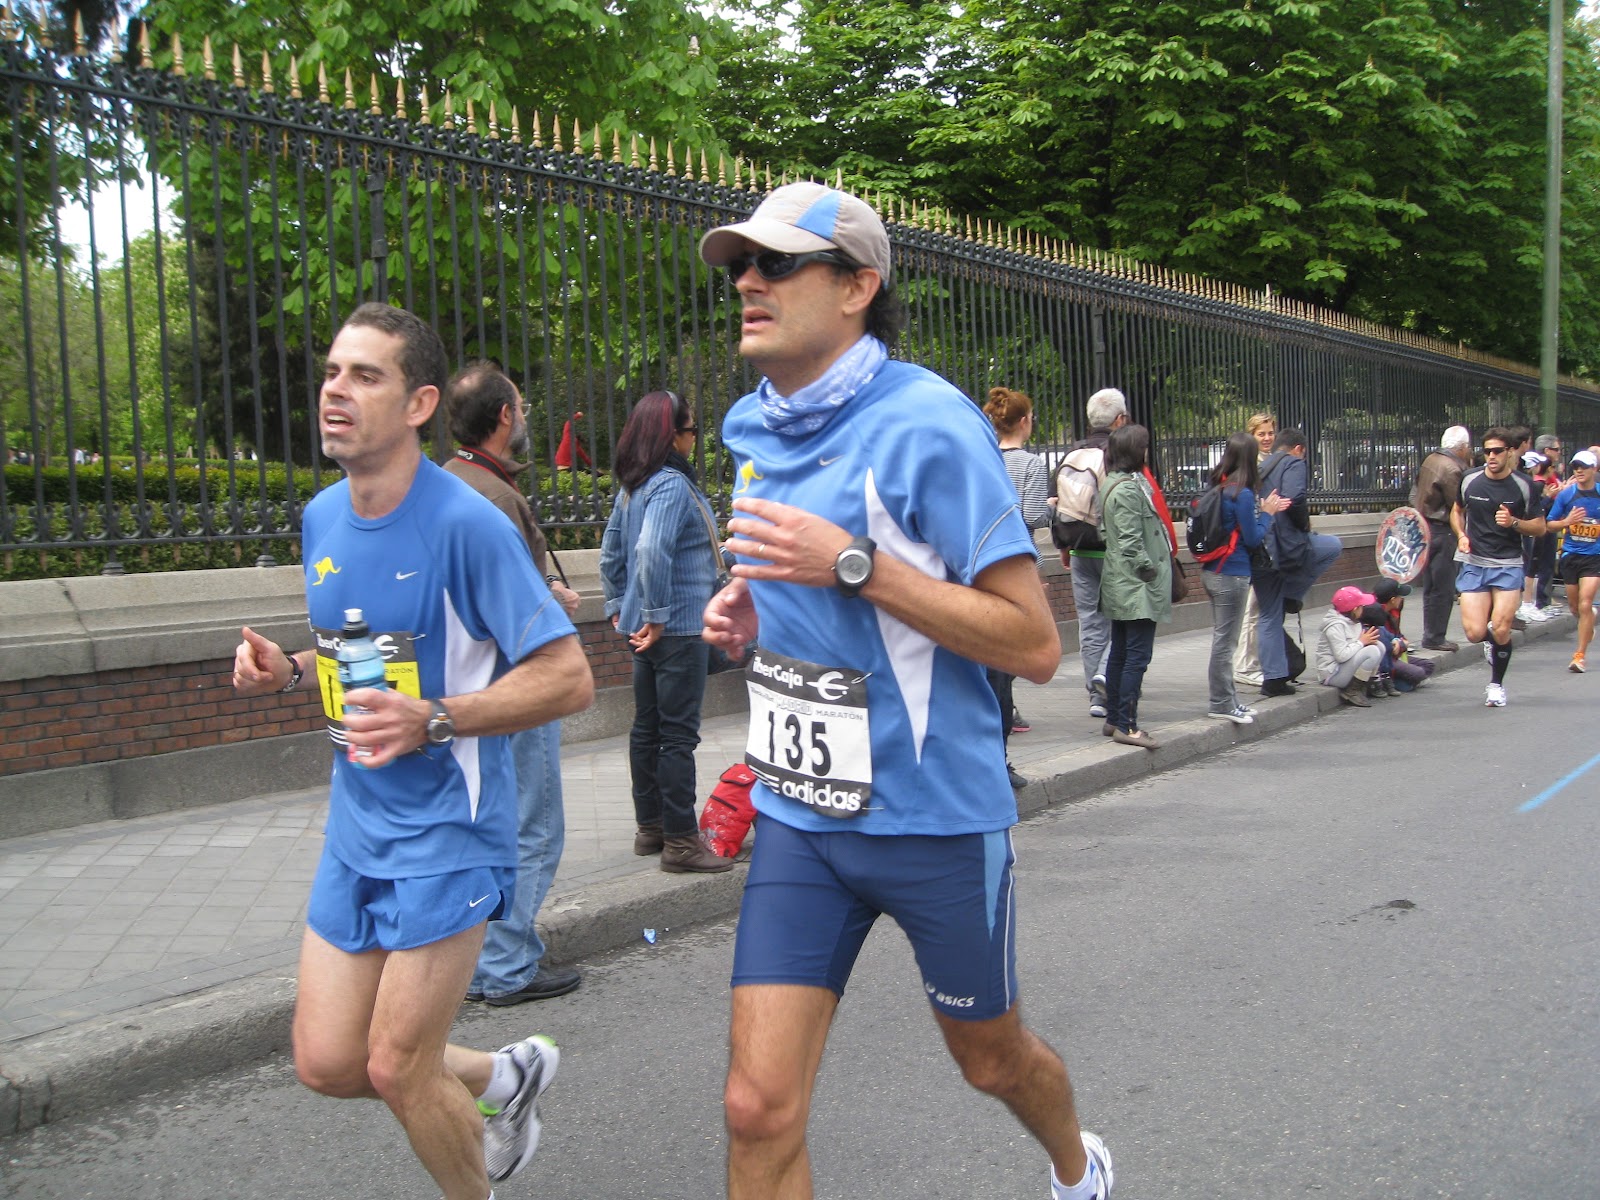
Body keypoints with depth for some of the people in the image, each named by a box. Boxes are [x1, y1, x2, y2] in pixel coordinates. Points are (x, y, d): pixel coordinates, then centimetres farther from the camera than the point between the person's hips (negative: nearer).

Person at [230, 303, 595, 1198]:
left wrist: (432, 720, -30)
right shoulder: (323, 517, 6)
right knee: (327, 1063, 10)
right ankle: (505, 1075, 35)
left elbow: (569, 679, -19)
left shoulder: (466, 525, -19)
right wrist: (288, 670, 0)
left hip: (445, 831, -7)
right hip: (356, 825, 7)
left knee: (396, 1071, 2)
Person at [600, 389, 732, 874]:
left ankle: (650, 828, 26)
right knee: (678, 734, -3)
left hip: (647, 630, 9)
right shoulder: (672, 485, -16)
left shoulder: (632, 487, 12)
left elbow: (611, 553, 19)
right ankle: (680, 841, 3)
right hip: (678, 630, -9)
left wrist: (618, 607, 21)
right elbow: (652, 551, -29)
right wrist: (658, 615, -20)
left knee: (647, 727, 15)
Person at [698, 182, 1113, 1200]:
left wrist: (853, 565, -26)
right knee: (760, 1109, -1)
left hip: (936, 816, -5)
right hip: (798, 814, 5)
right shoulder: (753, 427, 6)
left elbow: (1035, 646, -20)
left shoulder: (928, 423, -17)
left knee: (991, 1057, 20)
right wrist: (749, 608, 1)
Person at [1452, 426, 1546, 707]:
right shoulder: (1470, 480, 2)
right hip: (1473, 563, 2)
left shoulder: (1525, 486, -3)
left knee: (1501, 630, -11)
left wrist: (1514, 522, -16)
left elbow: (1540, 527, 4)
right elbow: (1457, 510, 21)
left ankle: (1497, 684, 14)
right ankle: (1490, 640, 31)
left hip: (1508, 565, -1)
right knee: (1475, 632, -9)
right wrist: (1461, 535, 2)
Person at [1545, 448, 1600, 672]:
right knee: (1574, 606, 13)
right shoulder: (1566, 494, -1)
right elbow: (1549, 525, 4)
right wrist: (1566, 521, -14)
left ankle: (1580, 655, -7)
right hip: (1570, 555, 3)